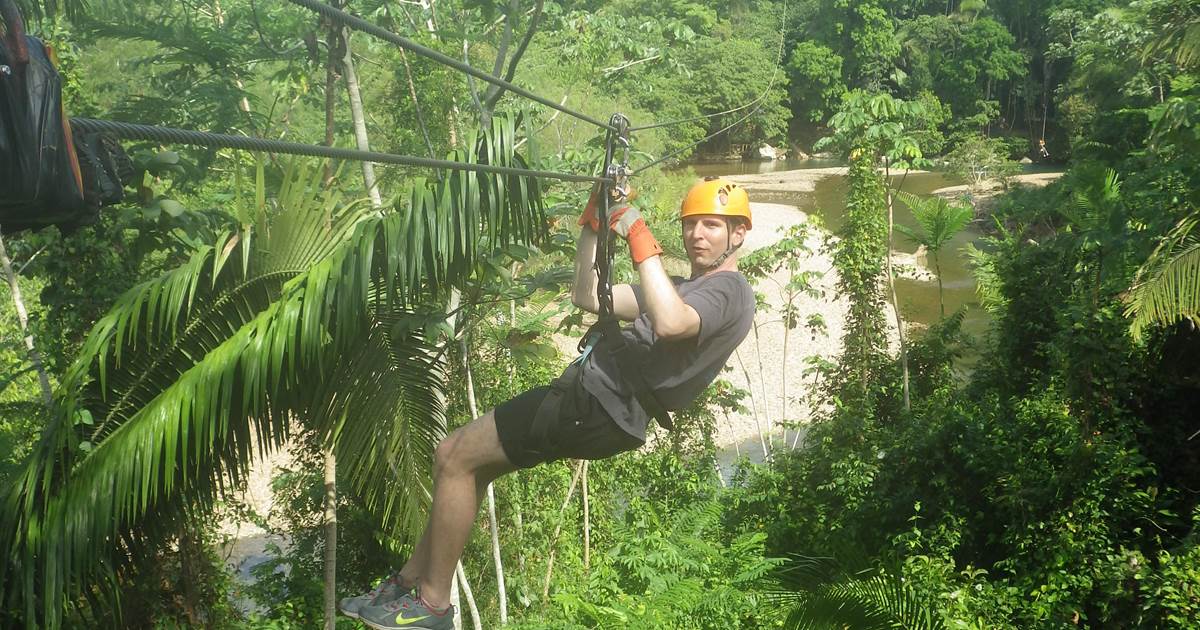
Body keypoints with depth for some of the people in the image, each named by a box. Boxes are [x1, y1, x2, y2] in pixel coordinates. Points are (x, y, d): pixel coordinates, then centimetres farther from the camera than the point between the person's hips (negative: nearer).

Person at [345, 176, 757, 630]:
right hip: (588, 388, 10)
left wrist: (639, 237, -29)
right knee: (464, 460, 14)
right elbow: (588, 297, 23)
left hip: (601, 407, -10)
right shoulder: (688, 288, 24)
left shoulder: (729, 292, -8)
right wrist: (593, 223, 15)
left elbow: (669, 324, -33)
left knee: (454, 457, -7)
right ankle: (406, 584, 23)